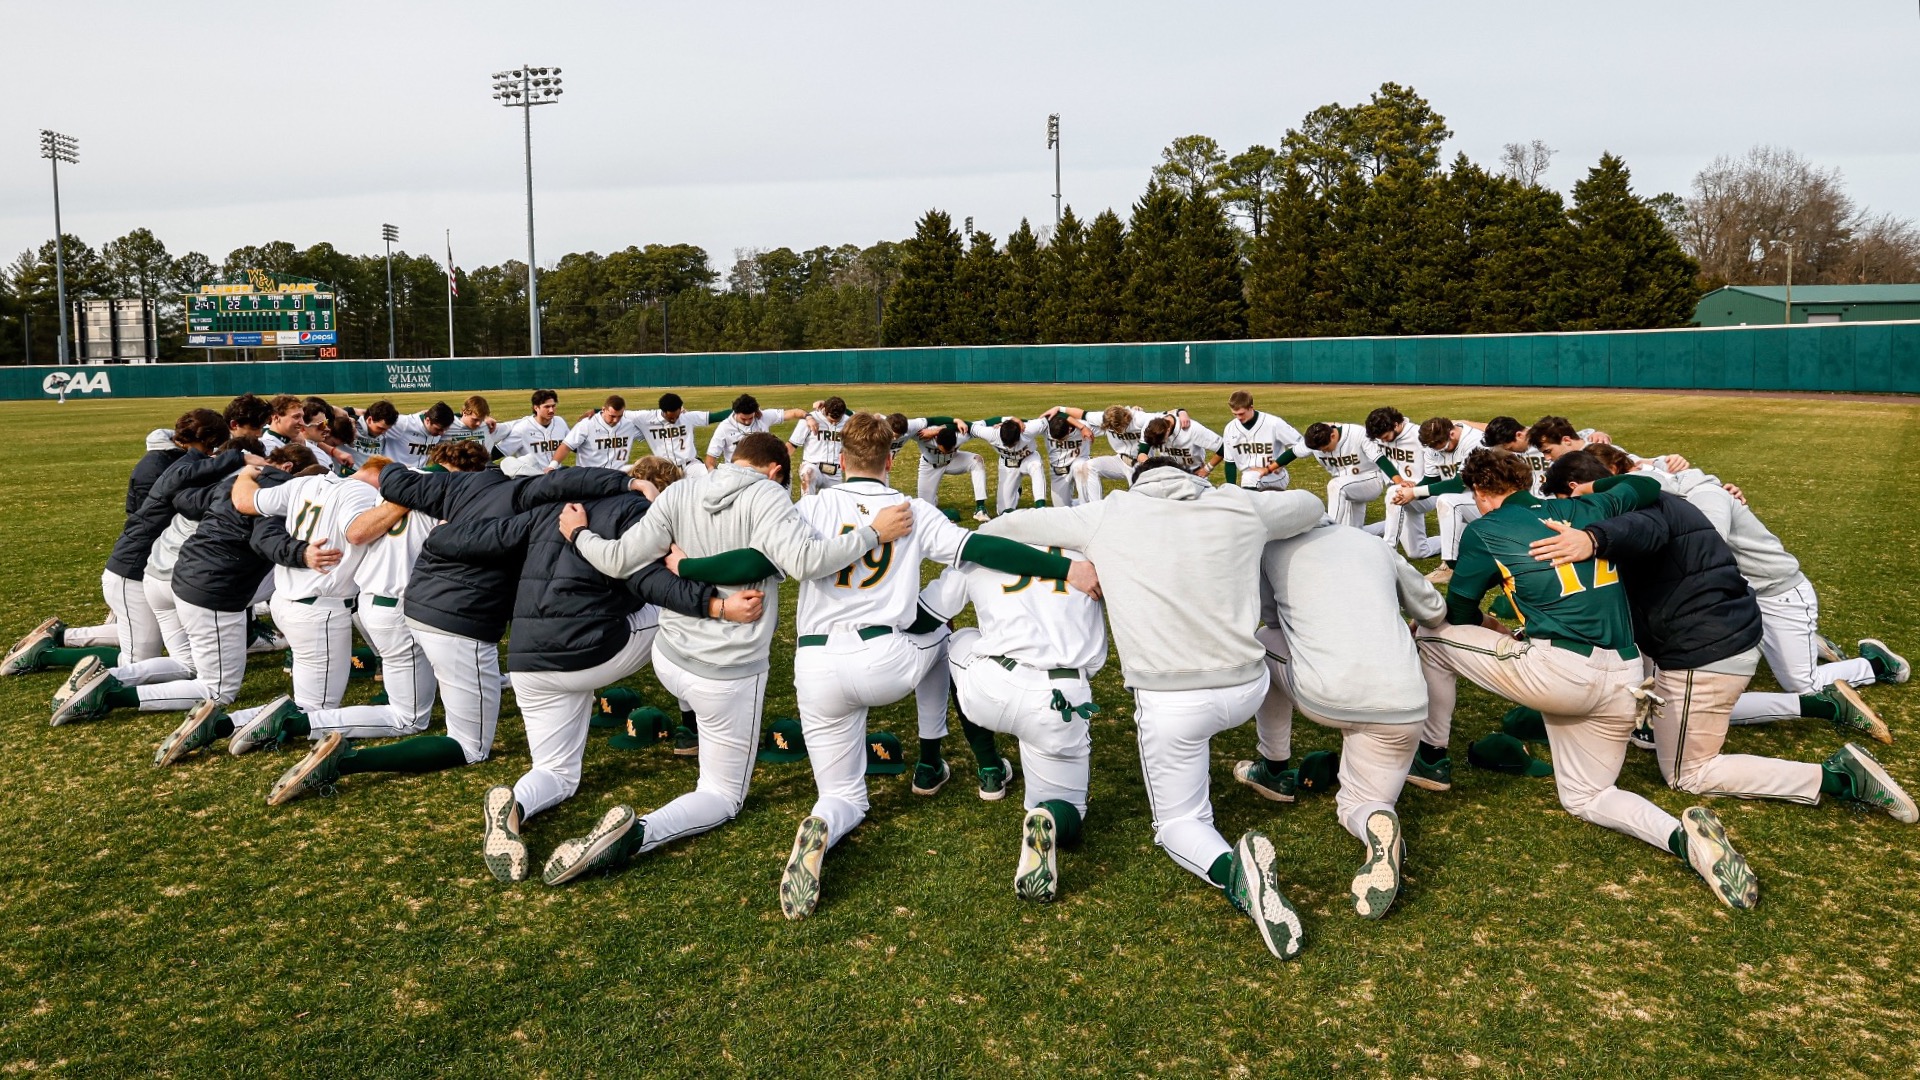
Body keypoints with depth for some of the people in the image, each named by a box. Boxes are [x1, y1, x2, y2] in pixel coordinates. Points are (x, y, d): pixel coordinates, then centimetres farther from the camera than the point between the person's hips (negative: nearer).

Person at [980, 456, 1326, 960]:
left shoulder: (1108, 515, 1)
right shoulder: (1238, 506, 3)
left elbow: (999, 530, 9)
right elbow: (1310, 506, 24)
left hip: (1168, 700, -3)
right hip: (1247, 690, 3)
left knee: (1180, 821, 16)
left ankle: (1230, 870, -18)